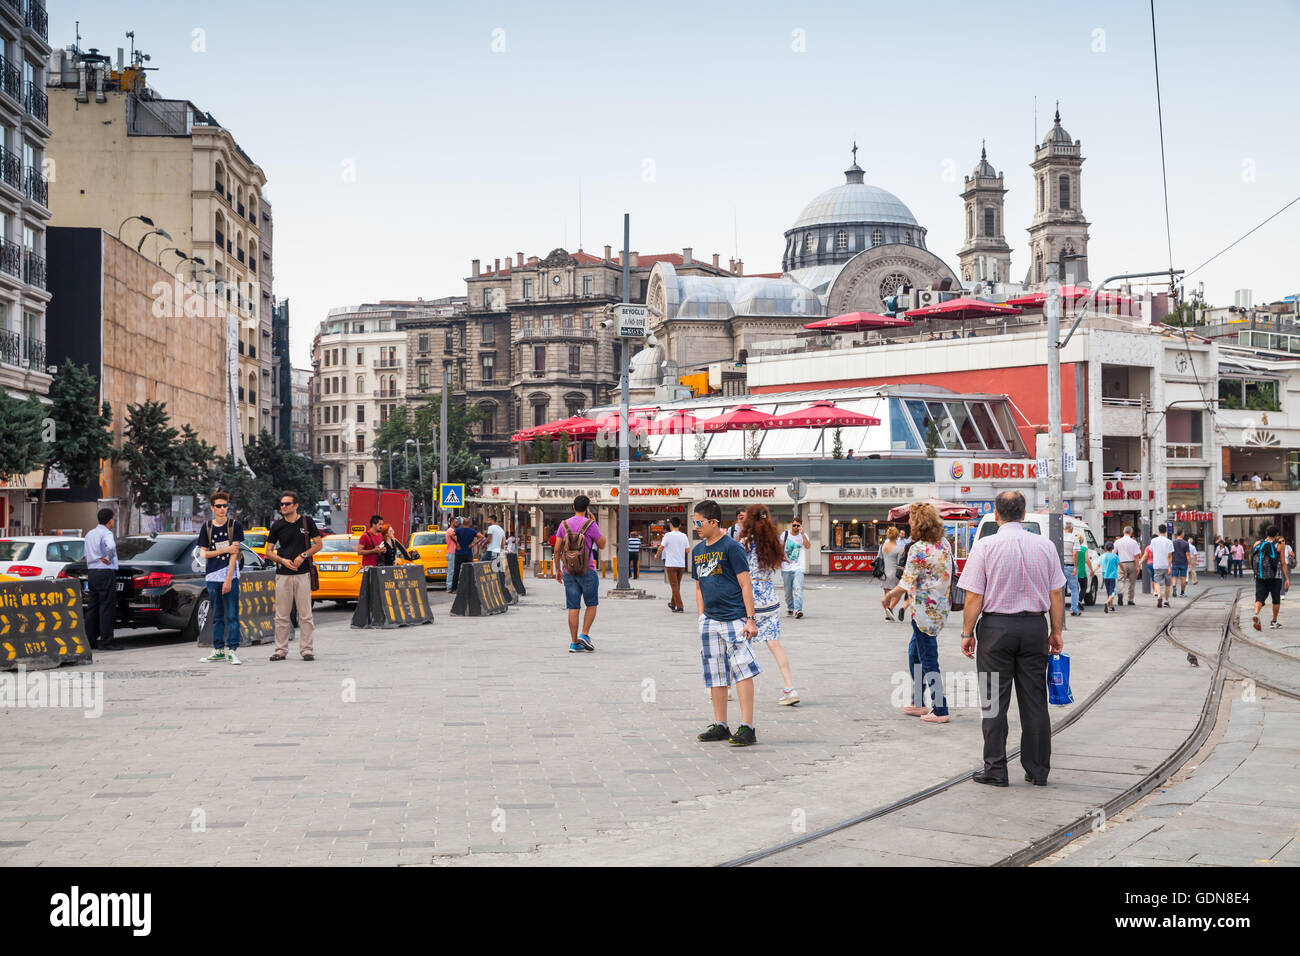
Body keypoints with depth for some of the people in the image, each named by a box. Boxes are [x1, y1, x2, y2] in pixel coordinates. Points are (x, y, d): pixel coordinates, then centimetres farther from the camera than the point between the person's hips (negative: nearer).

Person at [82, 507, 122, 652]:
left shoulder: (89, 534, 16)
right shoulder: (106, 533, -12)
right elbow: (111, 546, -31)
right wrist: (108, 559, -15)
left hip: (91, 573, 9)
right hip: (105, 573, -9)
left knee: (92, 608, 11)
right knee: (107, 608, -7)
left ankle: (90, 640, 13)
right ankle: (106, 641, -8)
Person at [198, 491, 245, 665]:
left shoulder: (235, 526, 0)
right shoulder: (206, 527, 8)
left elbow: (234, 553, -6)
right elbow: (203, 553, 5)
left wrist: (228, 579, -13)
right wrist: (225, 550, -7)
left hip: (230, 576, -3)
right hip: (212, 577, 3)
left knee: (232, 615, -6)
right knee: (217, 616, 9)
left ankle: (232, 650, -6)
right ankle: (218, 651, 13)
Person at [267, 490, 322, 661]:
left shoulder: (307, 522, 3)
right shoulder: (277, 526, 6)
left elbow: (318, 544, 6)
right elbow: (269, 551, 9)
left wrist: (303, 556, -9)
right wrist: (283, 560, -9)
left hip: (303, 573, -1)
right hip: (283, 574, 1)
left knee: (305, 615, 0)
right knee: (281, 615, 3)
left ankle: (307, 650, 6)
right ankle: (281, 650, 10)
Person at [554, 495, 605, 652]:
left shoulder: (564, 524, 4)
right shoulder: (590, 525, -8)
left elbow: (557, 549, 3)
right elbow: (601, 545, 3)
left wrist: (557, 569, 13)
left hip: (568, 571, 4)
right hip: (587, 571, -4)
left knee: (573, 608, 4)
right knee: (592, 604, 11)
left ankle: (574, 643, 3)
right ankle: (584, 635, -2)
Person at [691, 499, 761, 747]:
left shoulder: (731, 547, -7)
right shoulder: (697, 551, 14)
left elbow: (745, 584, -8)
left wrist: (750, 619, -12)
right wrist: (701, 617, 13)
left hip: (734, 619, -7)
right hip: (710, 621, 7)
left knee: (742, 669, -11)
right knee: (715, 674, 10)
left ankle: (747, 727, -12)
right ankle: (720, 725, 19)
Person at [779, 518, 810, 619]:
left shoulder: (803, 536, 3)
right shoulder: (785, 534, 8)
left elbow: (808, 546, -14)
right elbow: (780, 548, 15)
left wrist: (802, 533, -20)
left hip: (798, 568, -2)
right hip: (786, 567, 2)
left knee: (798, 589, -16)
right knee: (788, 590, 7)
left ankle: (798, 610, -22)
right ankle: (790, 609, 23)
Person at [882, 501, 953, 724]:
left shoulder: (918, 549, -19)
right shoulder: (944, 544, 6)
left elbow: (906, 584, -18)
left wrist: (888, 596, -1)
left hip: (924, 610, -9)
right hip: (941, 608, 9)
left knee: (928, 660, 0)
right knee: (914, 651, 22)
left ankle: (940, 710, 4)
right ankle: (918, 703, 28)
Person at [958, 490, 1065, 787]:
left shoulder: (985, 546, -8)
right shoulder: (1045, 546, 2)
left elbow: (974, 596, -9)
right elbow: (1056, 595, 4)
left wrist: (967, 632, -1)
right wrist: (1056, 631, 13)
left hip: (996, 626, -3)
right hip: (1034, 626, 3)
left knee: (995, 700, 4)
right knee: (1035, 701, 9)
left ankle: (995, 769, 7)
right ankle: (1038, 771, 14)